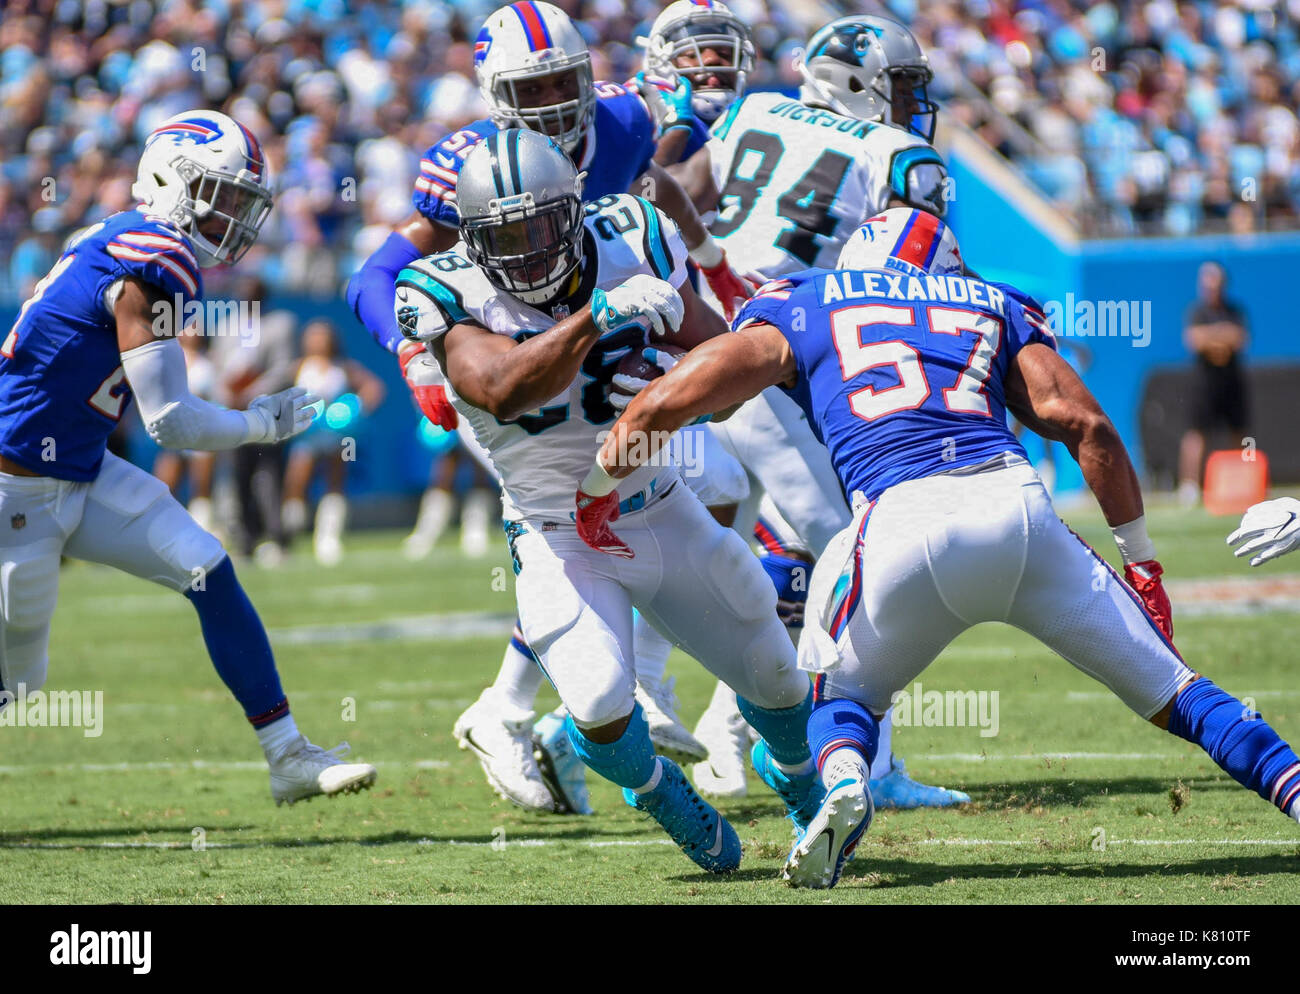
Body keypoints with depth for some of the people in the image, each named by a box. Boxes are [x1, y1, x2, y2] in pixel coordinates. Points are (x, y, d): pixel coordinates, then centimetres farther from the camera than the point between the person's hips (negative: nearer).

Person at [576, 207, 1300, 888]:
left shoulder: (799, 307, 24)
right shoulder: (991, 307, 29)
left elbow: (668, 401, 15)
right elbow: (1089, 427, 18)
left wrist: (598, 493, 30)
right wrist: (1143, 563, 24)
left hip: (904, 522, -1)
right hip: (1017, 502, 1)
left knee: (843, 693, 24)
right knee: (1166, 686, 15)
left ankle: (845, 782, -7)